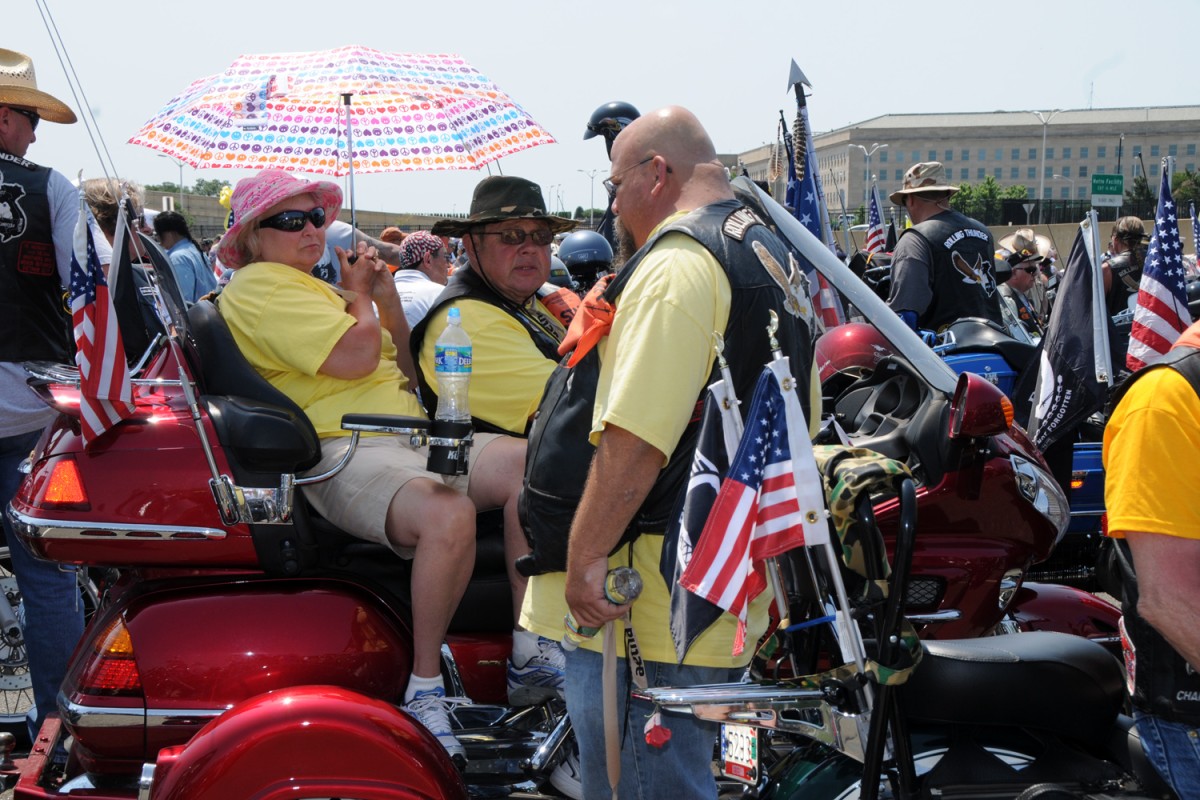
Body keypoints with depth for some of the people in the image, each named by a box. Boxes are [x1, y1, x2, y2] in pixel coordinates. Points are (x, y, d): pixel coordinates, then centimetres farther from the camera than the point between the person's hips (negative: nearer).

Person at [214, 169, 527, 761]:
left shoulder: (316, 286, 29)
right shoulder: (257, 286, -2)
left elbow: (402, 369, 30)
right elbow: (356, 357, -15)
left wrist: (386, 293, 19)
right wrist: (359, 295, 5)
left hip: (408, 437, 10)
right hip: (341, 452, -9)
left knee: (533, 464, -14)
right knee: (448, 512, -38)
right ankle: (424, 690, -21)